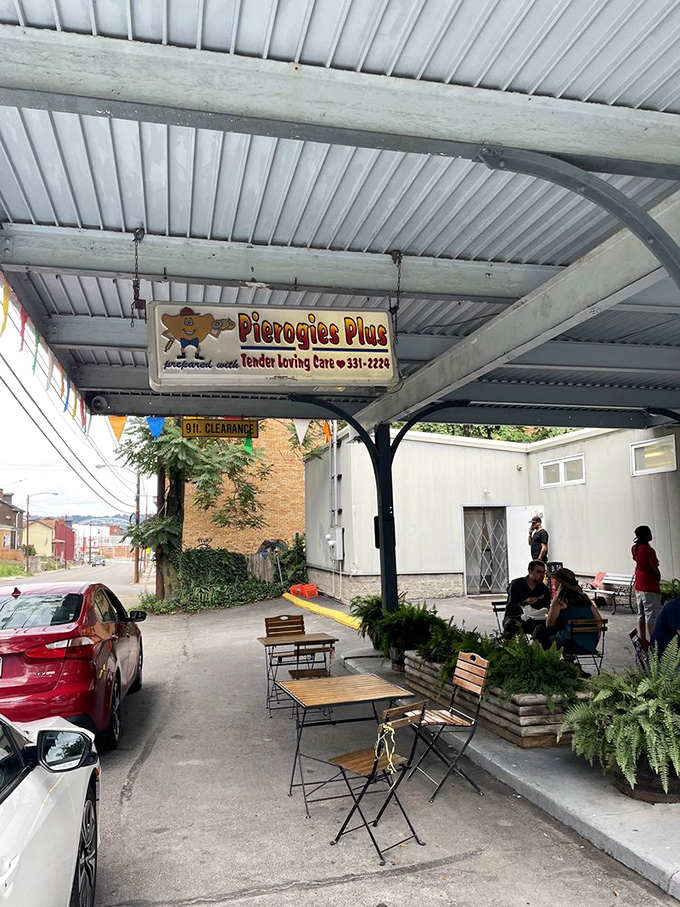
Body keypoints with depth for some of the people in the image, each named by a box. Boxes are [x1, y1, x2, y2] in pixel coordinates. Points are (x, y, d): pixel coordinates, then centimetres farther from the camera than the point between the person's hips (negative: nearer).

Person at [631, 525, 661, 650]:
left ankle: (642, 641, 20)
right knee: (652, 616, -2)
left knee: (641, 615, 14)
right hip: (650, 586, -8)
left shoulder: (634, 548, 5)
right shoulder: (649, 550, -18)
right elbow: (655, 569, -13)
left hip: (638, 584, 8)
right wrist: (658, 579, 4)